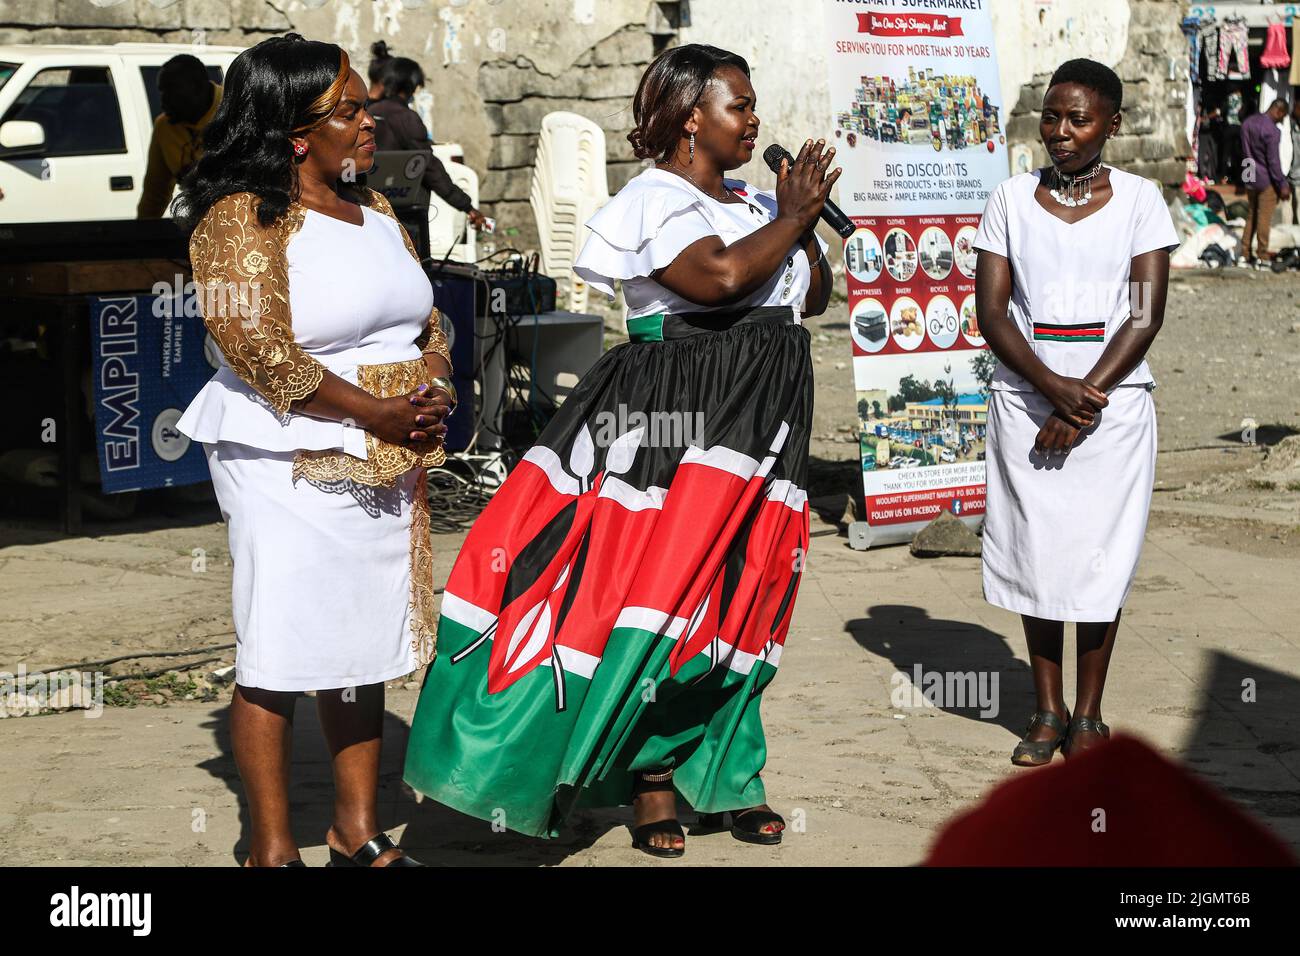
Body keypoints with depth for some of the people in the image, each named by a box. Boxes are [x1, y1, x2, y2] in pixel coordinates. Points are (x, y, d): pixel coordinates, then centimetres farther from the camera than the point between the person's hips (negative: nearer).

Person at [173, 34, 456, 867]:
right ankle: (273, 848, 6)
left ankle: (359, 832, 22)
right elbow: (262, 352, -19)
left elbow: (429, 322, 19)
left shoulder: (374, 211, 13)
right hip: (289, 468, -7)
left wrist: (435, 393, -3)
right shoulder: (243, 218, -10)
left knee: (366, 647, 12)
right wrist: (379, 412, -16)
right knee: (280, 654, -3)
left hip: (389, 463, 7)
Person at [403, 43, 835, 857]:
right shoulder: (655, 200, -8)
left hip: (761, 423, 8)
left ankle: (718, 776, 19)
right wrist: (792, 217, -11)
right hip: (677, 417, -8)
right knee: (660, 581, -9)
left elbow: (816, 296, 20)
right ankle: (648, 775, 1)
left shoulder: (754, 204, 16)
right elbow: (720, 275, -26)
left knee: (736, 591, 10)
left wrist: (806, 219, 5)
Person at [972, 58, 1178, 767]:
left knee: (1099, 556, 1)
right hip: (1025, 402, 2)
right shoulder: (1011, 200, 4)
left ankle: (1088, 713, 13)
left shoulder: (1139, 200, 1)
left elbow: (1145, 316, -5)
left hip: (1113, 403, -1)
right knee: (1034, 550, 4)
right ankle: (1047, 711, 16)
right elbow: (992, 313, -1)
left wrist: (1083, 398, -14)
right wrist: (1053, 387, -15)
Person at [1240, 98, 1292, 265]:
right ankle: (1262, 256, 4)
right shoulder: (1272, 131, -21)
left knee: (1251, 215, 16)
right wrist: (1283, 185, -13)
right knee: (1264, 218, 0)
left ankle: (1245, 253, 18)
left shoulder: (1248, 122, 3)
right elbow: (1274, 161, -20)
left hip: (1250, 178, 8)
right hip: (1266, 181, -8)